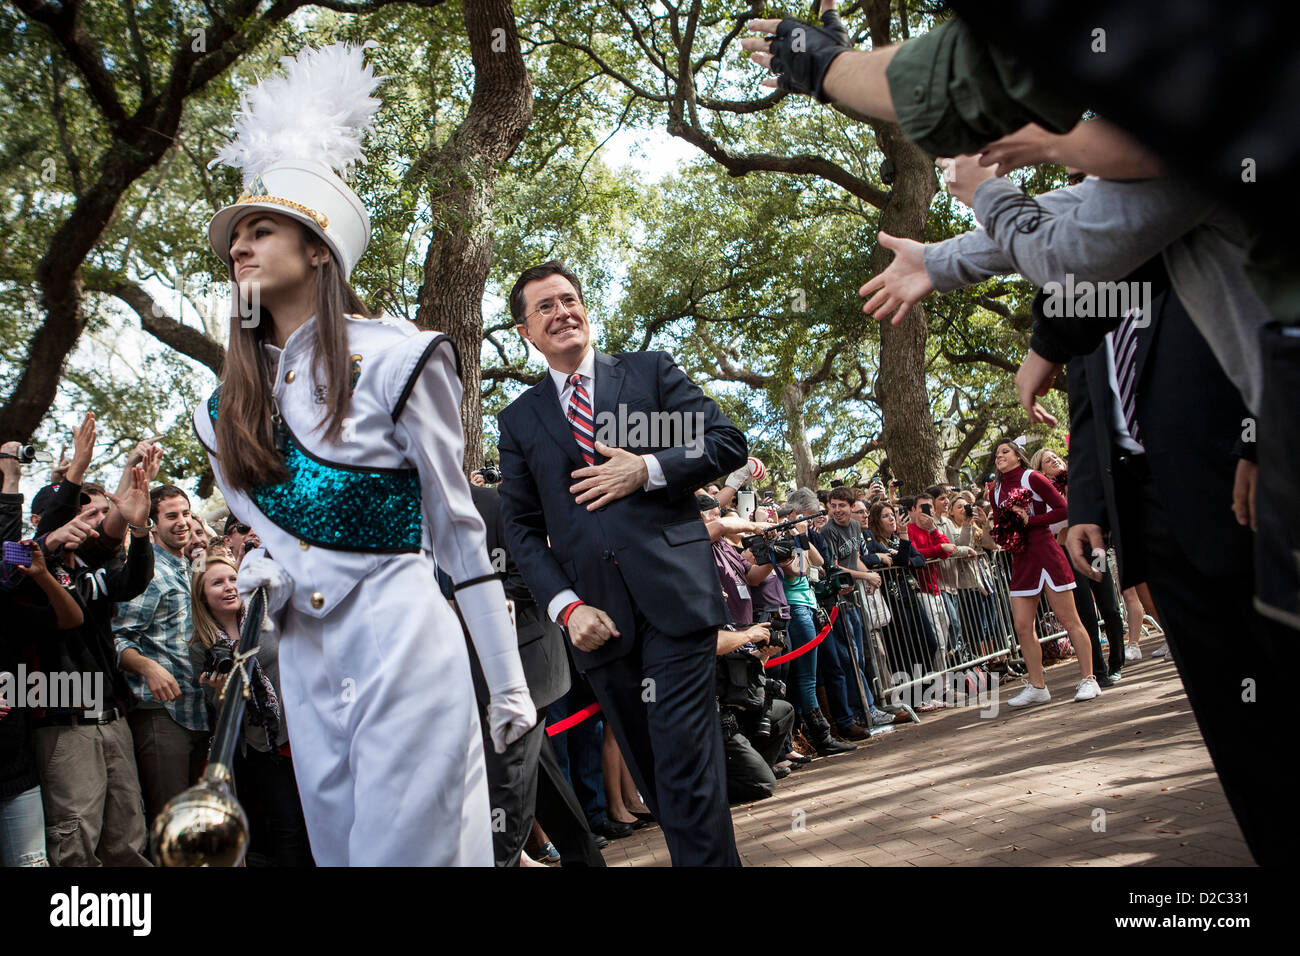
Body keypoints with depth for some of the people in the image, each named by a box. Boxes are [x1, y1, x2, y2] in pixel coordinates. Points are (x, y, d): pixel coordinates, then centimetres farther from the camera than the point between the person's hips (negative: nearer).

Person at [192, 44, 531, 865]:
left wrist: (509, 683, -5)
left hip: (404, 642, -6)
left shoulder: (392, 358, -6)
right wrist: (264, 569, 2)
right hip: (306, 659, 7)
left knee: (408, 848, -4)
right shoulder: (234, 404, 11)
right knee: (338, 849, 14)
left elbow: (457, 526, -5)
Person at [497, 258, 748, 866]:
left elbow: (728, 442, 6)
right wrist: (567, 606, -4)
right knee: (654, 774, 9)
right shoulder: (519, 420, 15)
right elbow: (521, 526, 10)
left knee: (684, 765, -9)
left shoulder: (651, 371, 11)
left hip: (673, 593, -2)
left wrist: (648, 470, -10)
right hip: (597, 615, 3)